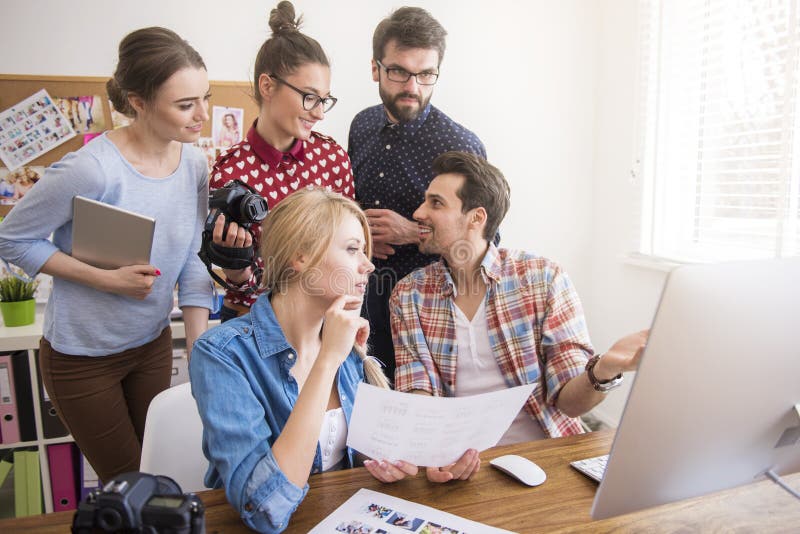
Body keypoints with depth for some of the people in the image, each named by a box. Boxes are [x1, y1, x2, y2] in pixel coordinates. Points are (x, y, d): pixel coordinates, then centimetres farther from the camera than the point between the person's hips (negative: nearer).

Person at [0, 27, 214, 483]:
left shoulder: (194, 163, -8)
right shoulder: (91, 169, -27)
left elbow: (191, 260, -4)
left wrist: (200, 350, -12)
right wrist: (106, 279, -25)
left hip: (153, 344, 5)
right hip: (83, 356, -5)